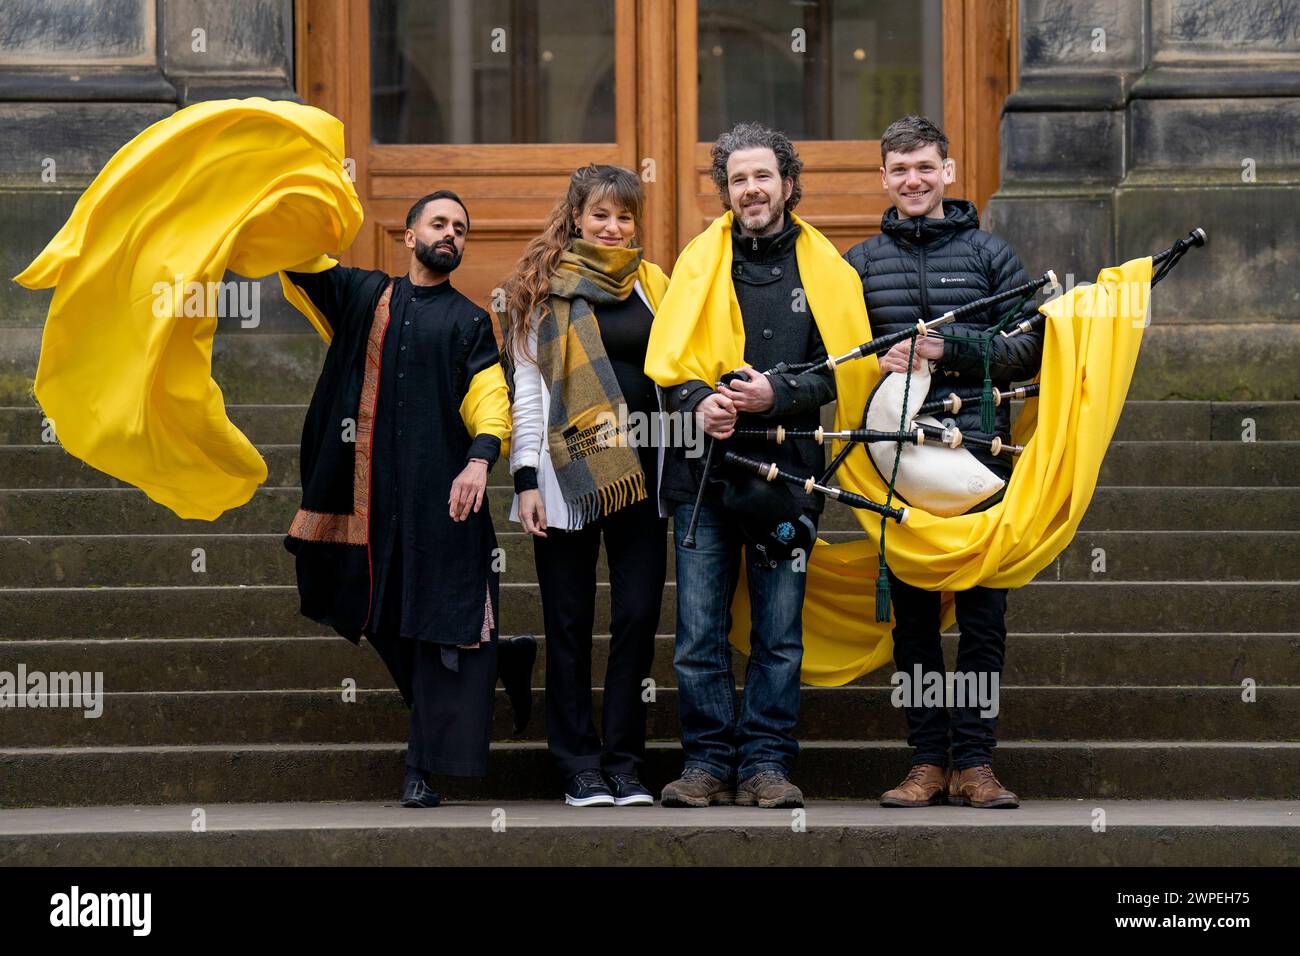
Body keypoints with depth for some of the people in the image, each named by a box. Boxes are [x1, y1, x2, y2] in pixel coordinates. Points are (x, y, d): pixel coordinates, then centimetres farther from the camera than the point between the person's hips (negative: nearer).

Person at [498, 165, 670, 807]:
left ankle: (625, 763, 7)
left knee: (638, 615, -1)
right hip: (569, 475, -3)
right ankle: (580, 768, 8)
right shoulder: (544, 287, 4)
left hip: (640, 470, 3)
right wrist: (526, 479, -5)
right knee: (570, 622, 1)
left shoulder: (651, 285, 13)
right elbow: (526, 386, 2)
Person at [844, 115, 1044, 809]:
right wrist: (875, 364, -6)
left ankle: (973, 762, 3)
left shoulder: (988, 253, 7)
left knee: (983, 613, -2)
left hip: (980, 449, -1)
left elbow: (1028, 349, 1)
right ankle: (928, 761, 8)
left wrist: (948, 350, -10)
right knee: (912, 614, 3)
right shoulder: (861, 262, 12)